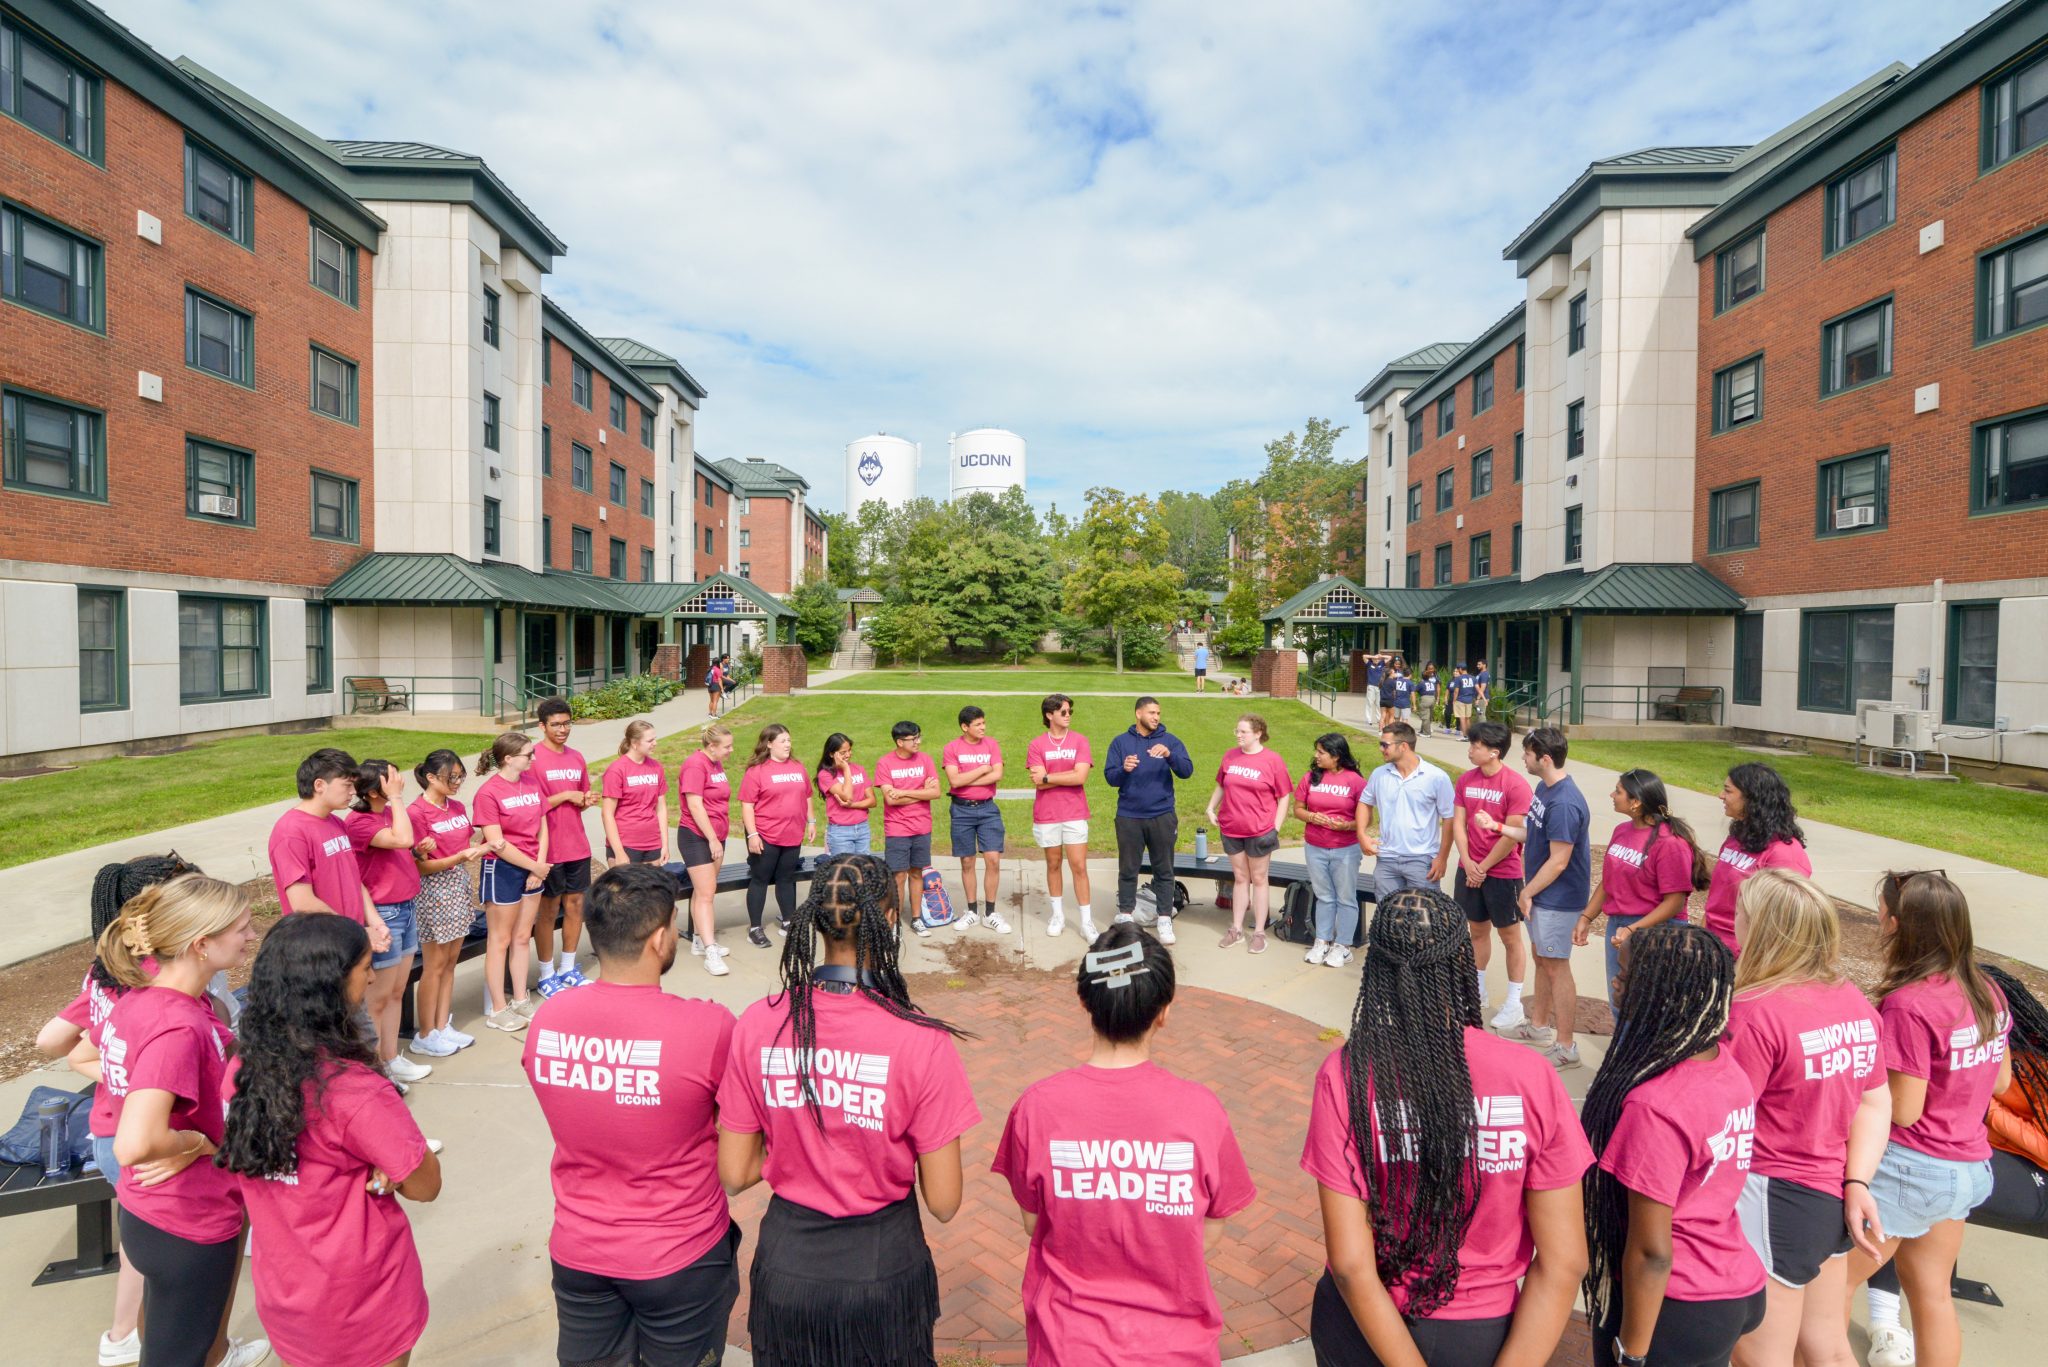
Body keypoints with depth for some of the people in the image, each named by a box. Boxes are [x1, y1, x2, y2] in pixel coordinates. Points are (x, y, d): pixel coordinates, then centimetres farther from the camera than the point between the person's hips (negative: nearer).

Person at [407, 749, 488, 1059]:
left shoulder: (458, 807, 7)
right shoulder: (417, 813, -14)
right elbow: (422, 867, -15)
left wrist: (484, 847, -7)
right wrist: (461, 856, -25)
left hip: (460, 886, 7)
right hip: (434, 891, -7)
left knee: (451, 961, 12)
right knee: (435, 965, 2)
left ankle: (443, 1027, 23)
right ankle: (425, 1036, 16)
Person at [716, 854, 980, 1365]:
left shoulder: (757, 1025, -16)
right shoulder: (922, 1041, -25)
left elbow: (733, 1176, -5)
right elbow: (943, 1204, -16)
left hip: (785, 1269, 2)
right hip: (882, 1269, -2)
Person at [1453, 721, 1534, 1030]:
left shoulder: (1516, 785, -16)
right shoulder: (1465, 780, 2)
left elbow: (1513, 835, -16)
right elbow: (1458, 823, 3)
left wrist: (1484, 867, -12)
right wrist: (1468, 863, -7)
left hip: (1502, 872, -5)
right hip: (1469, 869, 5)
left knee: (1510, 936, 7)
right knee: (1477, 929, 17)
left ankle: (1514, 1004, 17)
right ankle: (1478, 990, 31)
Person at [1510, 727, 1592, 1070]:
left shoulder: (1564, 804, -27)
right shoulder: (1543, 788, 4)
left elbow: (1558, 861, -24)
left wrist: (1527, 892, -14)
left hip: (1558, 898, -10)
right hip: (1541, 894, 10)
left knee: (1556, 966, 1)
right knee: (1541, 958, 21)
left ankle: (1565, 1047, 13)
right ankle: (1539, 1025, 37)